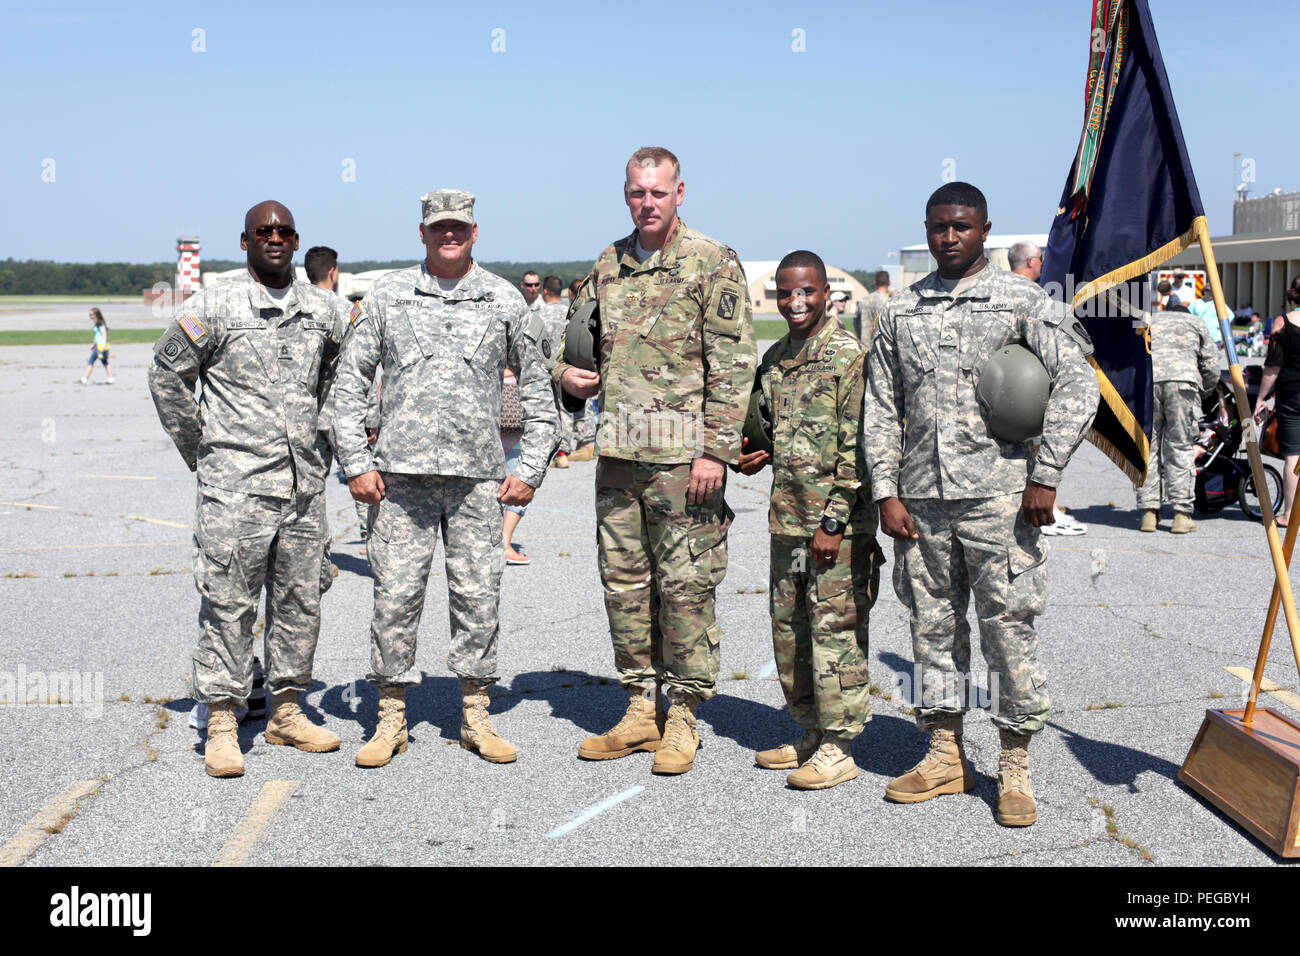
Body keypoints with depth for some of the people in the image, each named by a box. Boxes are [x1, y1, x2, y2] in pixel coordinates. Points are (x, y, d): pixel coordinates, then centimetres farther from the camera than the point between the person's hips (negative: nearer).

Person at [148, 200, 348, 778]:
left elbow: (340, 374, 26)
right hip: (235, 482, -4)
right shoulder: (213, 307, -3)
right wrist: (198, 447, 4)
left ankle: (286, 711, 21)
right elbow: (168, 373, 3)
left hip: (304, 481, 5)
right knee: (229, 601, -4)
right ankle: (221, 722, 5)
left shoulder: (323, 310, 10)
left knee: (301, 599, 9)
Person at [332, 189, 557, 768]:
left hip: (477, 478, 1)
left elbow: (537, 389, 12)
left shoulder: (505, 301, 7)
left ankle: (476, 717, 17)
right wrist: (356, 463, -1)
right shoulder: (387, 295, 6)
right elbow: (350, 381, 7)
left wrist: (531, 470, 5)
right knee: (395, 596, 1)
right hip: (401, 475, 0)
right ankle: (392, 720, 14)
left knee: (478, 597, 4)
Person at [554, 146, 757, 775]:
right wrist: (566, 372, 2)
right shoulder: (608, 264, 14)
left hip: (681, 454, -6)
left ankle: (683, 716, 12)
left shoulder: (713, 263, -3)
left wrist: (716, 449, -14)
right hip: (617, 451, 6)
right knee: (623, 580, 10)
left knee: (685, 584, 0)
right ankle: (640, 709, 22)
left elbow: (733, 363, -8)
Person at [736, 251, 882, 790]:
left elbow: (856, 446, -13)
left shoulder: (847, 355, -9)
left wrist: (834, 521, -17)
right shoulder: (773, 359, 13)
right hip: (787, 518, 8)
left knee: (836, 627, -3)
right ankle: (812, 734, 26)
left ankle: (839, 748, 6)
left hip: (837, 522, -8)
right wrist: (752, 458, 7)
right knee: (788, 626, 13)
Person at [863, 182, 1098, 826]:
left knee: (1009, 629, -1)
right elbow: (880, 410, 12)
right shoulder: (901, 312, 12)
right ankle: (946, 756, 22)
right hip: (921, 499, 4)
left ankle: (1015, 768, 12)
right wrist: (886, 493, 4)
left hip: (998, 496, -3)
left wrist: (1045, 476, -9)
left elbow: (1077, 386, -3)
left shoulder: (1021, 300, 2)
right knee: (933, 627, 10)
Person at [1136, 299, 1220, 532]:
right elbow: (1211, 367, 19)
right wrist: (1202, 389, 34)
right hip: (1183, 380, -1)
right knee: (1181, 448, 1)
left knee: (1146, 446, 5)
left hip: (1144, 380, 1)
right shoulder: (1195, 322, 27)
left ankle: (1148, 513, 1)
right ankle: (1182, 514, -2)